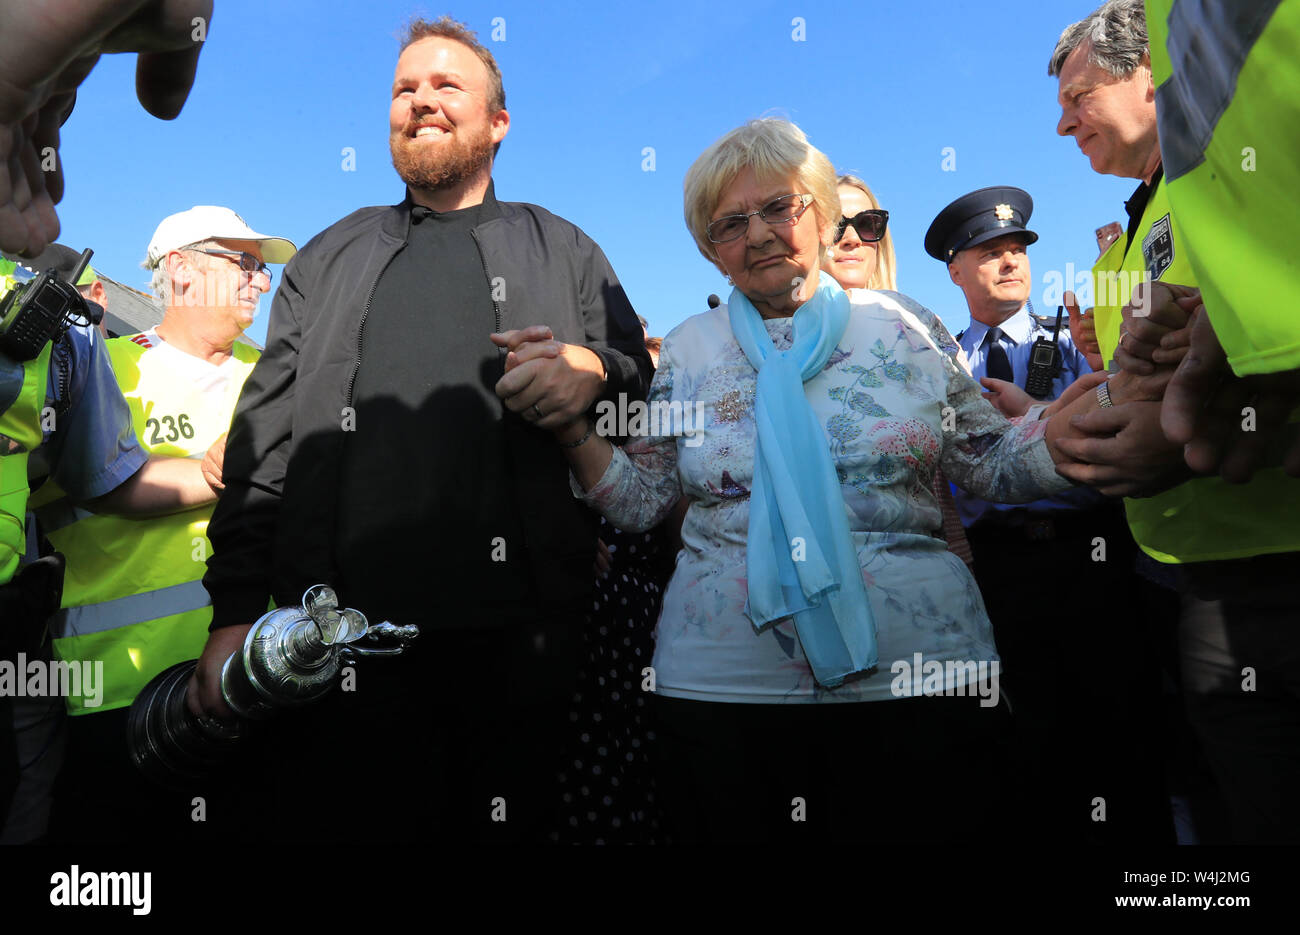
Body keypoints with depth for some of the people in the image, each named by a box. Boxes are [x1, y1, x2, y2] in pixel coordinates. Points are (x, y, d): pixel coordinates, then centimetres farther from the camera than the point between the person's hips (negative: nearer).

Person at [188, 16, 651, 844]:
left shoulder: (565, 252, 15)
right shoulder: (331, 259, 18)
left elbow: (645, 383, 15)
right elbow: (263, 438, 11)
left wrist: (595, 371, -9)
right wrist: (236, 609, 3)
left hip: (516, 627, -1)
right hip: (341, 624, 2)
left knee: (510, 820, 6)